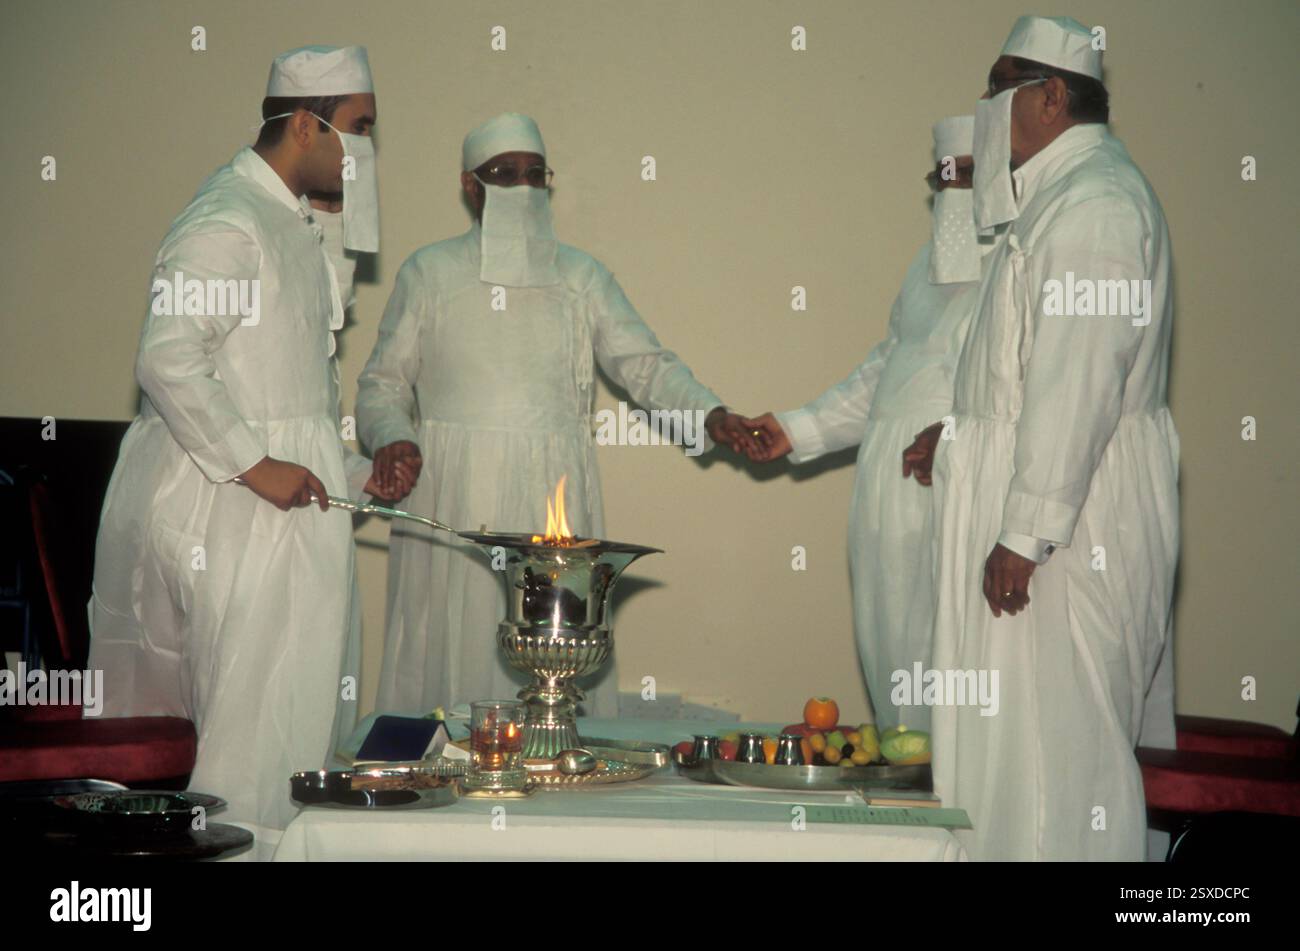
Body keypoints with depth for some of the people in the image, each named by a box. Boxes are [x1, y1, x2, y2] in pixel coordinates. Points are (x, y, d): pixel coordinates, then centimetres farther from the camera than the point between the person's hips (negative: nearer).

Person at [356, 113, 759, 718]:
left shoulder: (580, 276, 12)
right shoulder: (428, 274, 8)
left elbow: (644, 363, 6)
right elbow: (383, 381, 9)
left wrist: (707, 412, -11)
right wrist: (390, 436, -12)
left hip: (553, 497, 1)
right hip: (452, 499, -1)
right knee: (454, 648, -2)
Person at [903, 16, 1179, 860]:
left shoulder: (1094, 201, -16)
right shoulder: (1058, 197, 16)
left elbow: (1080, 379, -23)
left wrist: (1027, 533, -23)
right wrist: (961, 433, 21)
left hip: (1070, 508, -10)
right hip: (1032, 497, 10)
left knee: (1058, 730, -4)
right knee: (1018, 728, 14)